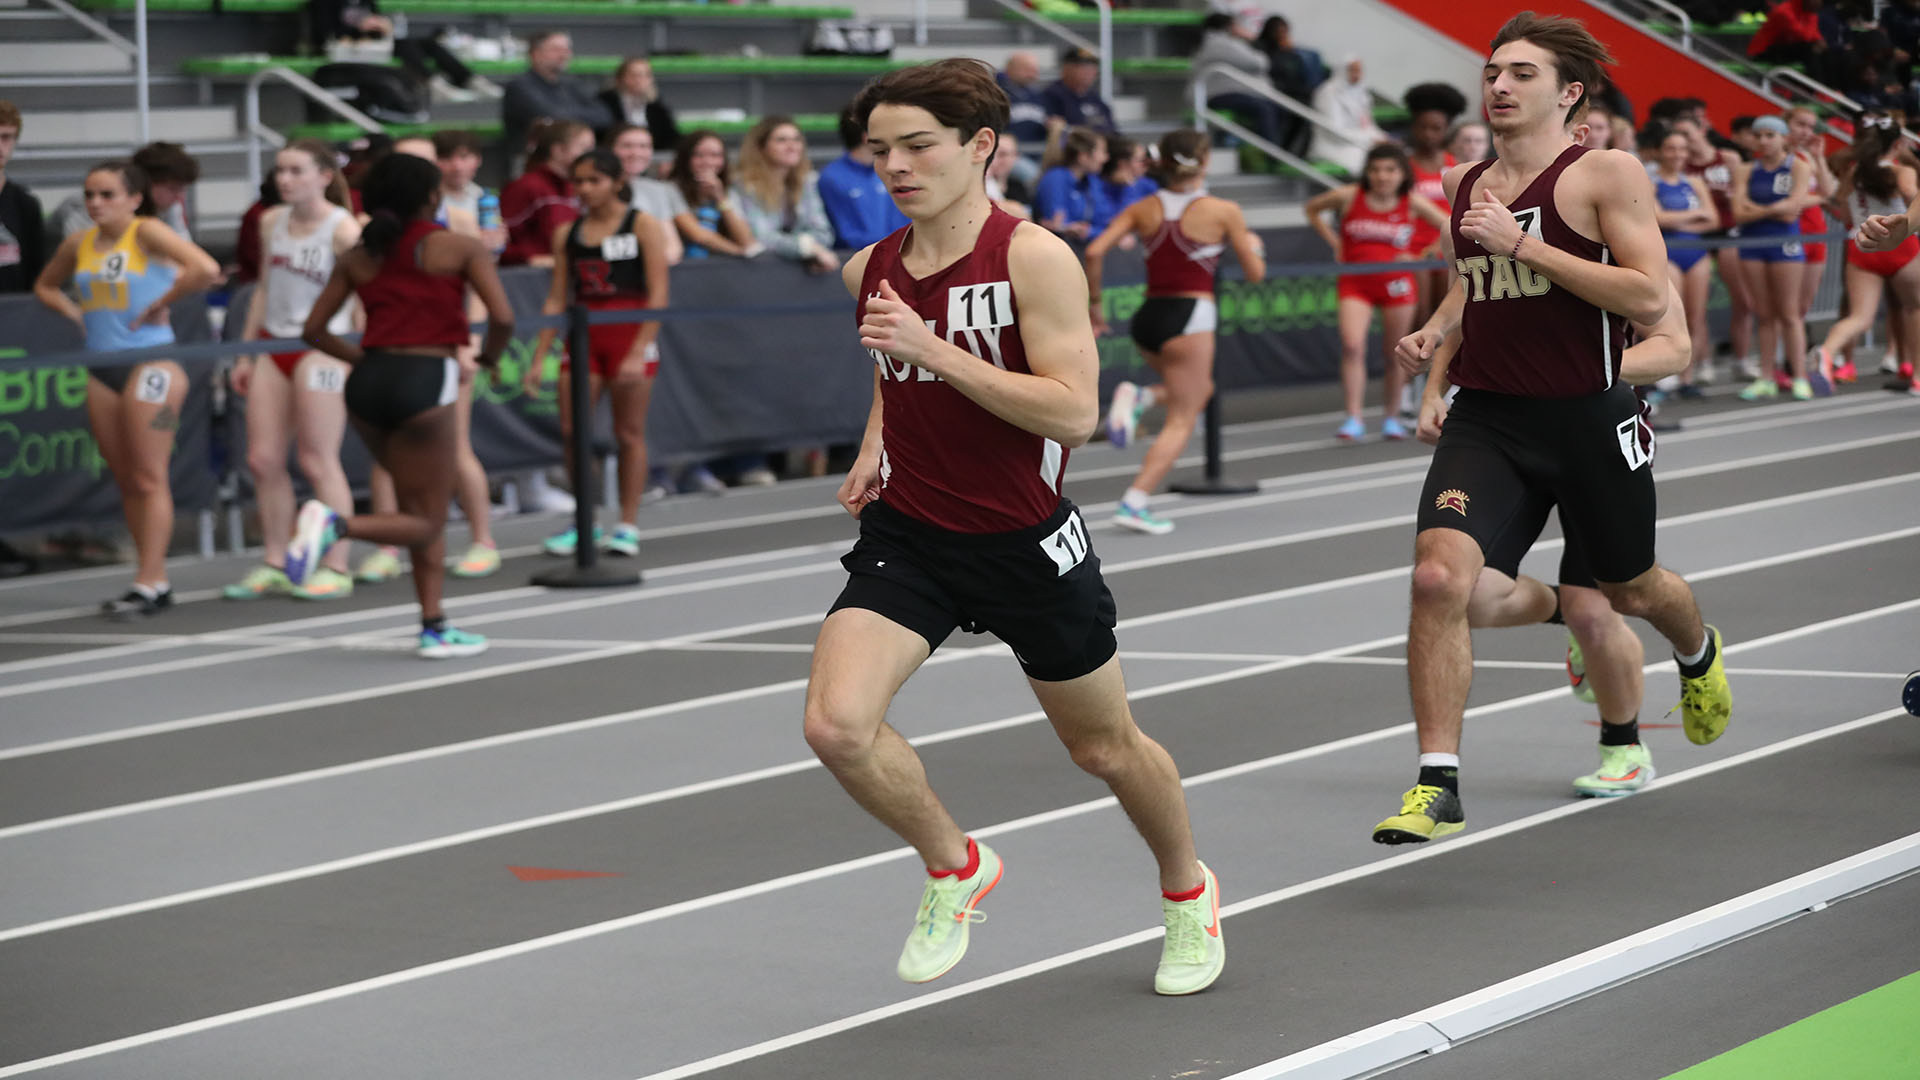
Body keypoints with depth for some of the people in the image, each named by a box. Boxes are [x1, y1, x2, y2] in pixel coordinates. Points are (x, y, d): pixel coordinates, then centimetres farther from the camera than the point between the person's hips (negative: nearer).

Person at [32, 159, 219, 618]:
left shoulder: (148, 233, -10)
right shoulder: (79, 244, 10)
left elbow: (205, 269, -26)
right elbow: (45, 286, 29)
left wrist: (160, 303, -16)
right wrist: (74, 313, 10)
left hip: (150, 364, -7)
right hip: (102, 369, 7)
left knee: (149, 478, -6)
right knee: (125, 480, 8)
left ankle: (147, 585, -7)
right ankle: (156, 580, 14)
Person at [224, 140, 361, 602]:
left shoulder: (342, 229, -11)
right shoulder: (272, 222, 9)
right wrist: (246, 352, 17)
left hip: (322, 348, -7)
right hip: (274, 346, 7)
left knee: (318, 461, -4)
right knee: (263, 459, 4)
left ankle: (336, 568, 4)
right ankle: (274, 565, 13)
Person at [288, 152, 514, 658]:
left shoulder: (357, 259, 13)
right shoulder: (461, 247, 1)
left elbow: (313, 330, 12)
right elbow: (502, 317, -10)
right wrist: (488, 357, 10)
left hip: (368, 383, 6)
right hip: (426, 380, -6)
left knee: (423, 508, 20)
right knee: (426, 523, 2)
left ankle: (435, 626, 17)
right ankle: (336, 524, -24)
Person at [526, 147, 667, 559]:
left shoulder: (644, 226, -4)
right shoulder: (567, 234, 9)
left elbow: (657, 296, -8)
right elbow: (557, 300, 11)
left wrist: (639, 352, -17)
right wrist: (539, 358, 4)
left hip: (631, 336, -4)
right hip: (584, 336, 4)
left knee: (629, 433, 0)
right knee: (571, 431, -1)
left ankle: (628, 525, 8)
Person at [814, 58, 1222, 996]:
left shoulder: (1033, 258, -17)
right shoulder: (869, 271, 1)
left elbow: (1074, 413, -25)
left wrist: (933, 348, -29)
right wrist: (873, 445, 8)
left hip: (1026, 544, -4)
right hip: (907, 533, 4)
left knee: (1105, 748, 14)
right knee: (836, 723, -20)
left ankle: (1186, 891, 45)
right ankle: (955, 867, 7)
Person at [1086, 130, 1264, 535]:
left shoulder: (1143, 209, 6)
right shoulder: (1223, 212, -3)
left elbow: (1094, 252, -4)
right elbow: (1256, 273, 4)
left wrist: (1095, 304, 6)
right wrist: (1253, 246, 25)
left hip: (1148, 316, 5)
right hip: (1190, 316, -5)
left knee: (1200, 390, 28)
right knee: (1181, 422, 2)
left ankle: (1138, 397, -1)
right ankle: (1135, 502, -13)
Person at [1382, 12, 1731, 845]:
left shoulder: (1607, 174, -9)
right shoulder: (1463, 185, 9)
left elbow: (1650, 299, -18)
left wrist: (1524, 243, -22)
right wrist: (1436, 329, 6)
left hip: (1586, 421, -3)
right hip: (1484, 419, 3)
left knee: (1629, 590, 19)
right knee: (1437, 576, -21)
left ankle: (1699, 655, 57)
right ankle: (1437, 785, -15)